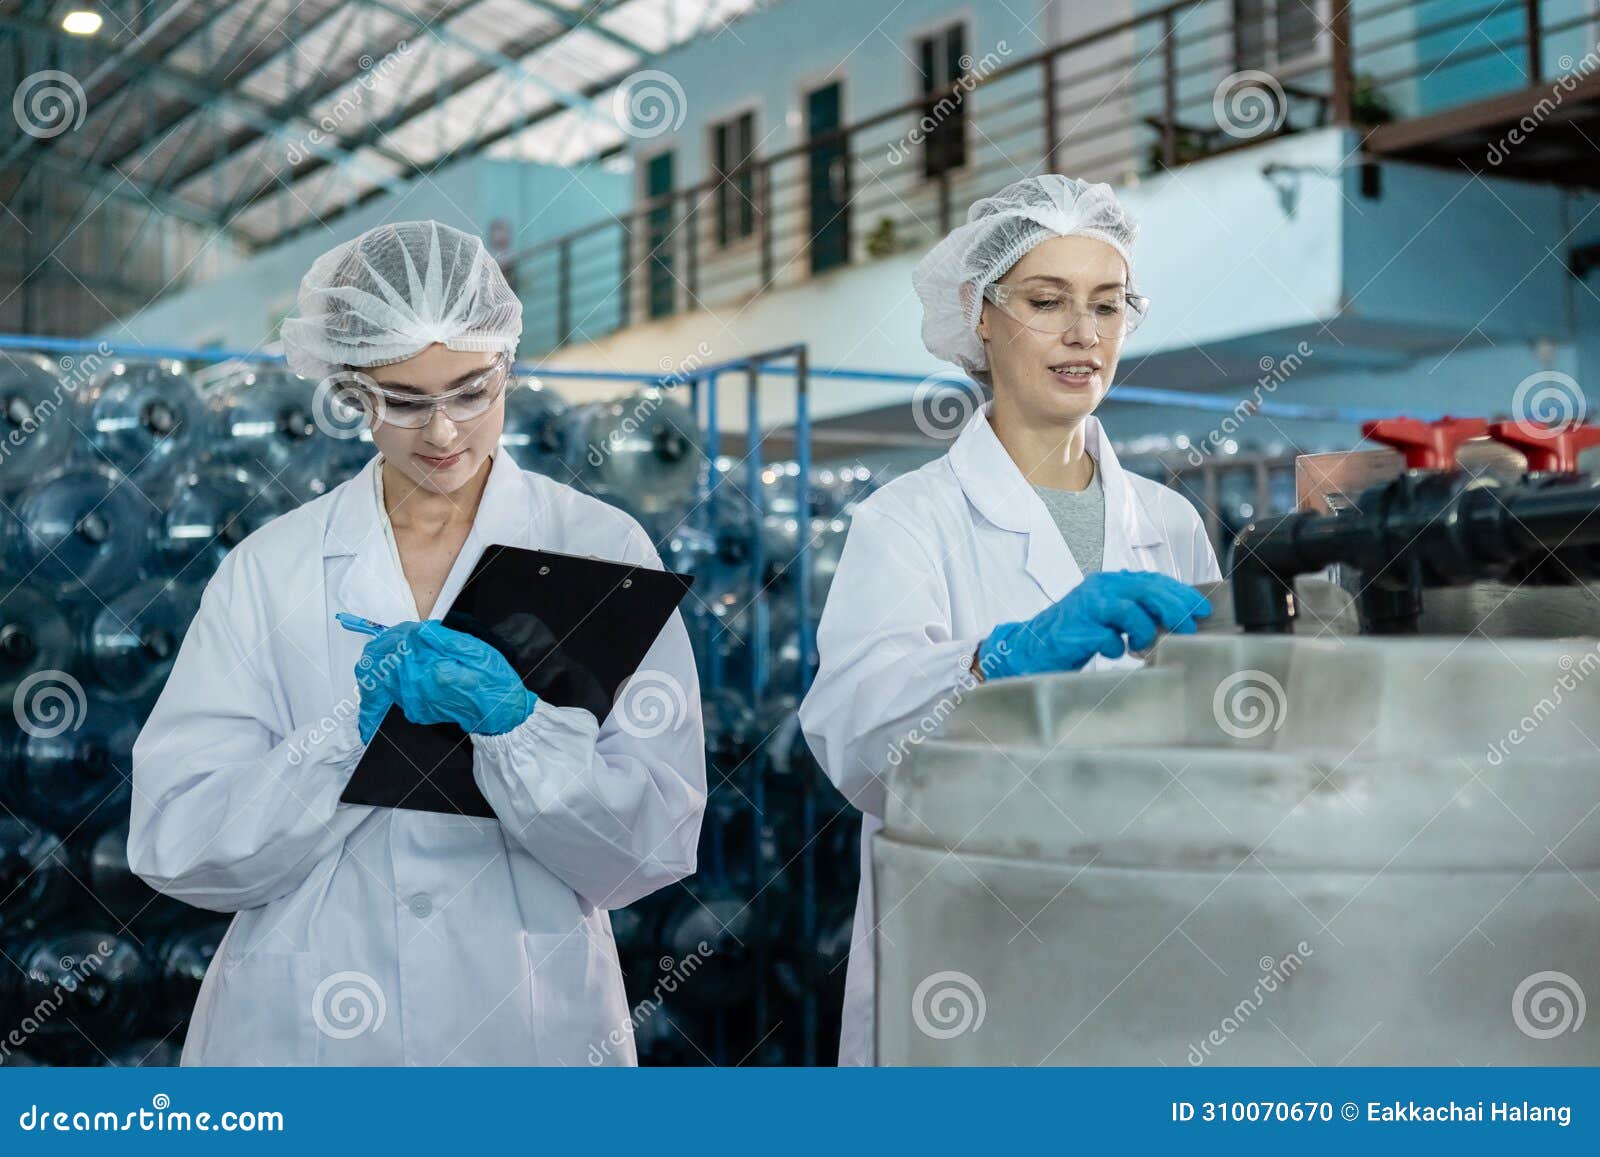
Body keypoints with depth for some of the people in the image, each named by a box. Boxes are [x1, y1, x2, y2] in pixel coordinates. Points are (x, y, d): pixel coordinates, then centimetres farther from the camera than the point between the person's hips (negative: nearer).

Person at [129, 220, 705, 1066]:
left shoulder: (601, 549, -5)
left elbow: (656, 845, -9)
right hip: (303, 1030, 1)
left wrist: (514, 725, -23)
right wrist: (357, 728, -20)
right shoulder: (269, 568, -2)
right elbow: (174, 847, -8)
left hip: (530, 1027, 0)